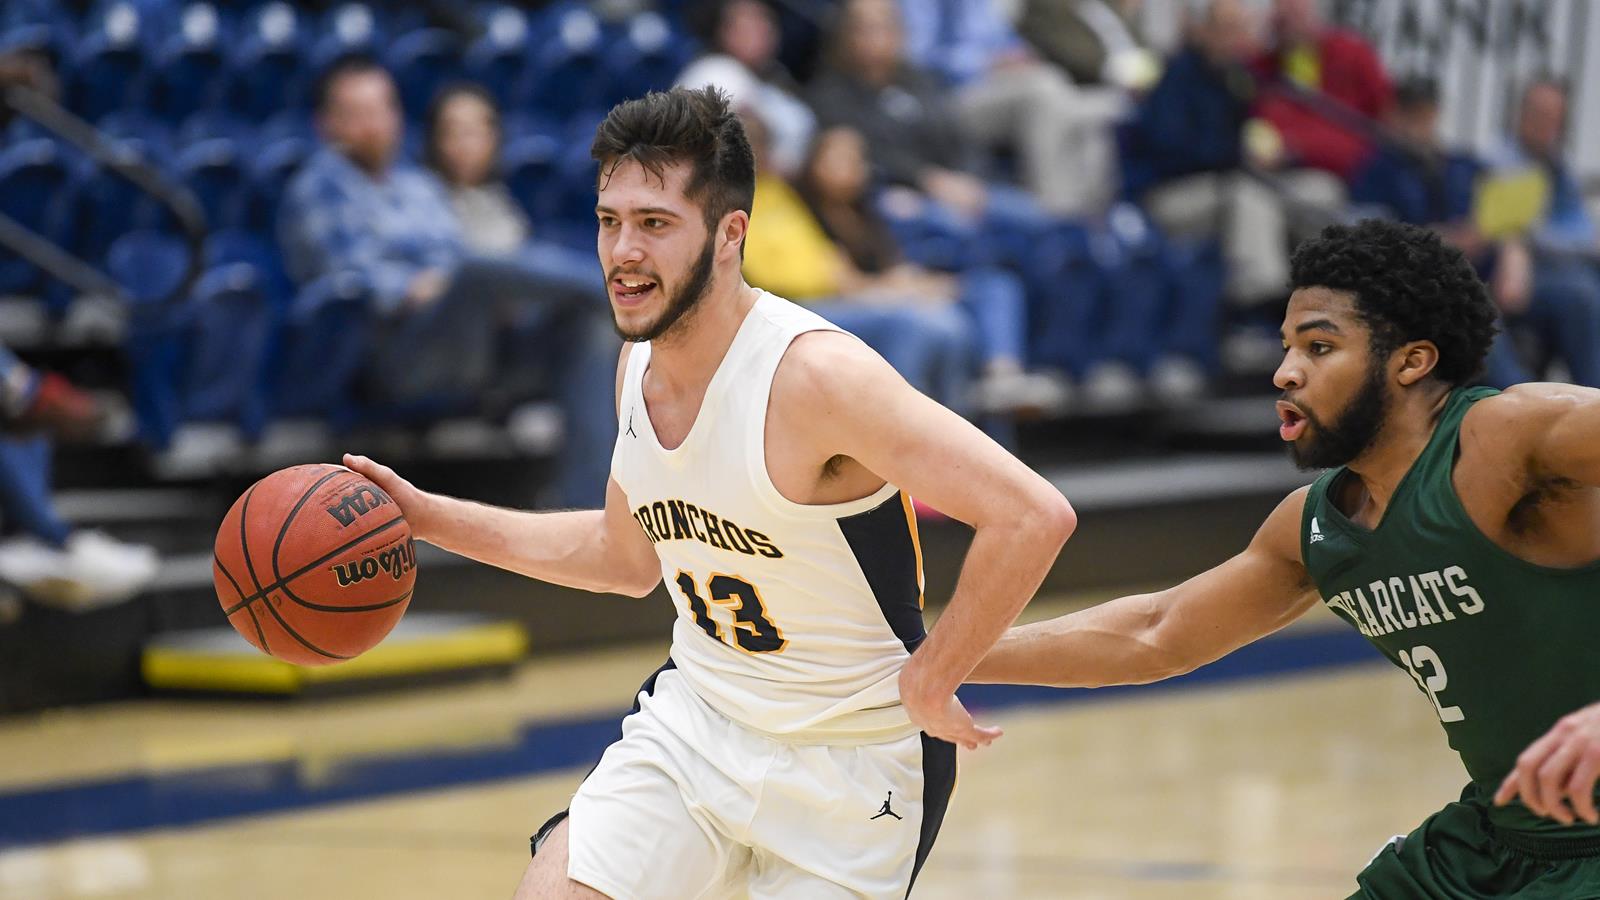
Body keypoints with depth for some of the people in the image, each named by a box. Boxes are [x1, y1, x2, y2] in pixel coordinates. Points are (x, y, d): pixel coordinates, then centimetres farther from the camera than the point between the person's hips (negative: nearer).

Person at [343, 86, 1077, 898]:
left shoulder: (815, 374, -27)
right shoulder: (639, 364, -1)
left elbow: (1034, 516, -33)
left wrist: (927, 682, -23)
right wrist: (429, 517, 13)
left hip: (848, 764, -6)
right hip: (693, 717, 6)